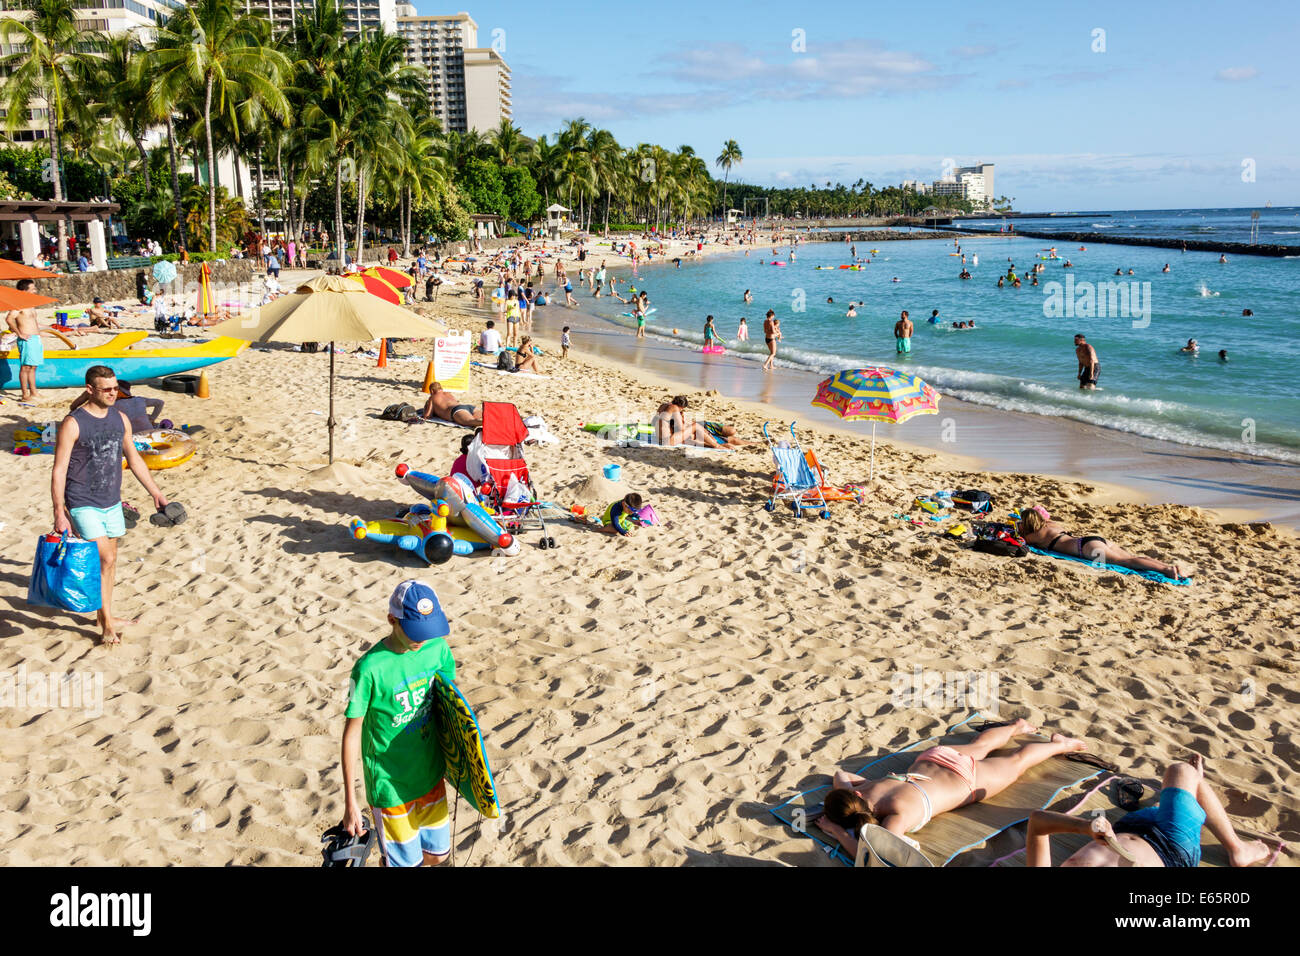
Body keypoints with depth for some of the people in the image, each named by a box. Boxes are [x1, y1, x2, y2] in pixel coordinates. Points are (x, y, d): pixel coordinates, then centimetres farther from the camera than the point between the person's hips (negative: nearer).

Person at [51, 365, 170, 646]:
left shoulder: (120, 419, 5)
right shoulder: (73, 424, -13)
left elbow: (134, 458, 16)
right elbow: (59, 471, -13)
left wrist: (155, 493, 15)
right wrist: (59, 513, -18)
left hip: (112, 503, 6)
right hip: (83, 504, -6)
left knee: (109, 561, 14)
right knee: (104, 559, -13)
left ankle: (106, 616, 27)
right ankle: (107, 624, -4)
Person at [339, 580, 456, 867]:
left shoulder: (438, 648, -9)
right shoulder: (370, 669, -24)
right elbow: (351, 735, -15)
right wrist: (350, 803, -11)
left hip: (431, 776, 5)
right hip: (390, 786, -5)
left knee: (437, 854, 20)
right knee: (403, 861, 11)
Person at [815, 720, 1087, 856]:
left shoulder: (899, 814, -44)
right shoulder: (860, 792, -24)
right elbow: (839, 774, -1)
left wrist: (837, 831, -46)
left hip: (966, 779, -6)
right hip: (930, 760, 6)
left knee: (1016, 761, 23)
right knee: (978, 746, 37)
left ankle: (1058, 744, 48)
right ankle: (1016, 727, 66)